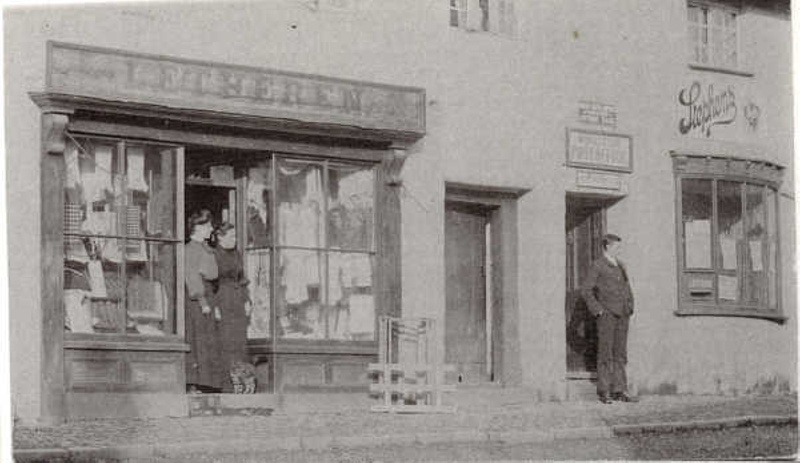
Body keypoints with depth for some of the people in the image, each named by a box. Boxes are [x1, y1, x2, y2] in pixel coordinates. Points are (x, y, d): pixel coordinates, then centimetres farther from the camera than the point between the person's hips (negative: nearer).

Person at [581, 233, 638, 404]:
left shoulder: (620, 266, 17)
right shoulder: (597, 266, -3)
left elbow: (627, 289, 28)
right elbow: (586, 291, -7)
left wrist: (629, 307, 15)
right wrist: (598, 310, -12)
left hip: (622, 315, 6)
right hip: (607, 315, -6)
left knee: (620, 354, 5)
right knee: (606, 354, -5)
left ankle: (619, 391, 7)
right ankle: (604, 392, -3)